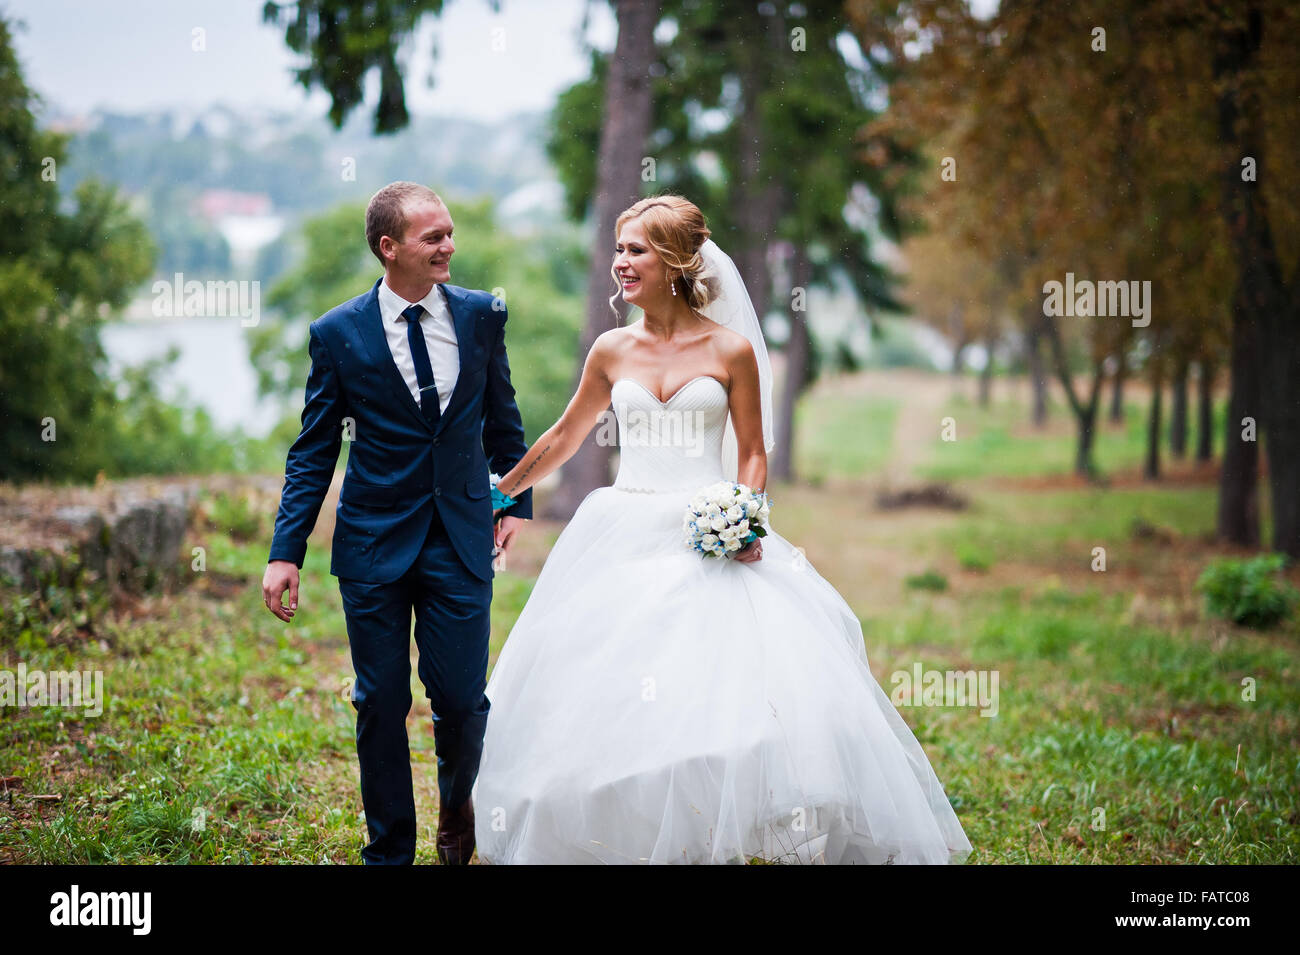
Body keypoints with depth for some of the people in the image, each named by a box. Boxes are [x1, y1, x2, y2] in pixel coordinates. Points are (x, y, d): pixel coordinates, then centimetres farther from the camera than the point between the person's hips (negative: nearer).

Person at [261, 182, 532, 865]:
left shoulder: (482, 316, 1)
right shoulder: (338, 333, -5)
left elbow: (503, 420, 14)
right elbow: (314, 451, -1)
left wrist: (518, 502, 10)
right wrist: (286, 552, -7)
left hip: (462, 539, 1)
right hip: (374, 544, -1)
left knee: (462, 700, 1)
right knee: (381, 705, 6)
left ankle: (456, 805, 34)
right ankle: (389, 849, 24)